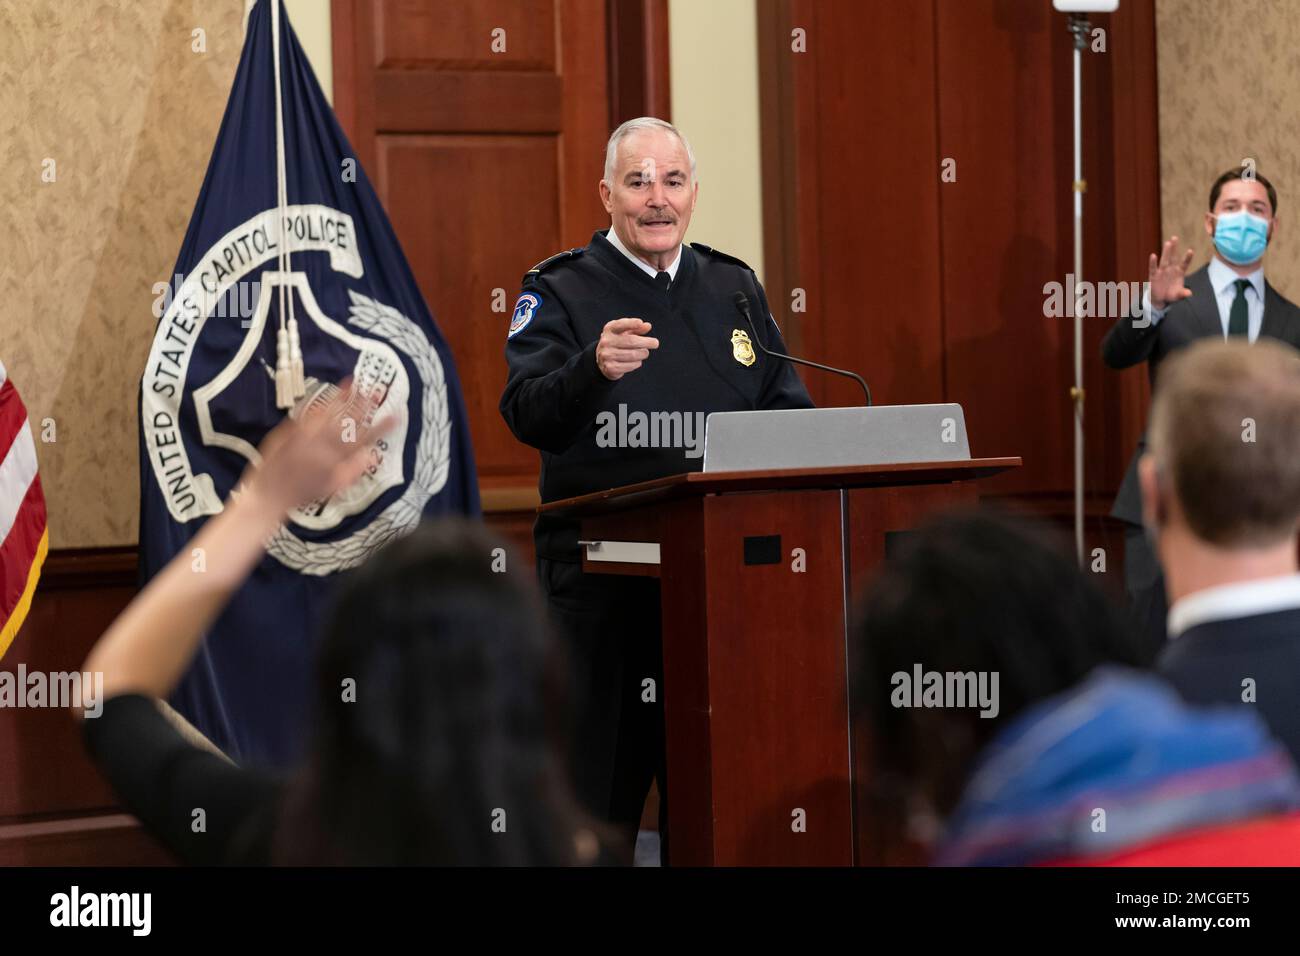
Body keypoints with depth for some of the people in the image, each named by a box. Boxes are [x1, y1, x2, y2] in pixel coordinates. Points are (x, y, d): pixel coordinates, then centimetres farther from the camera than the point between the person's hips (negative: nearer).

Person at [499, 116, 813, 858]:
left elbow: (791, 415, 16)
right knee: (597, 778, -2)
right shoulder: (561, 290, 1)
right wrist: (594, 369, -33)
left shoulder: (735, 288, 14)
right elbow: (528, 415, -14)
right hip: (599, 570, -4)